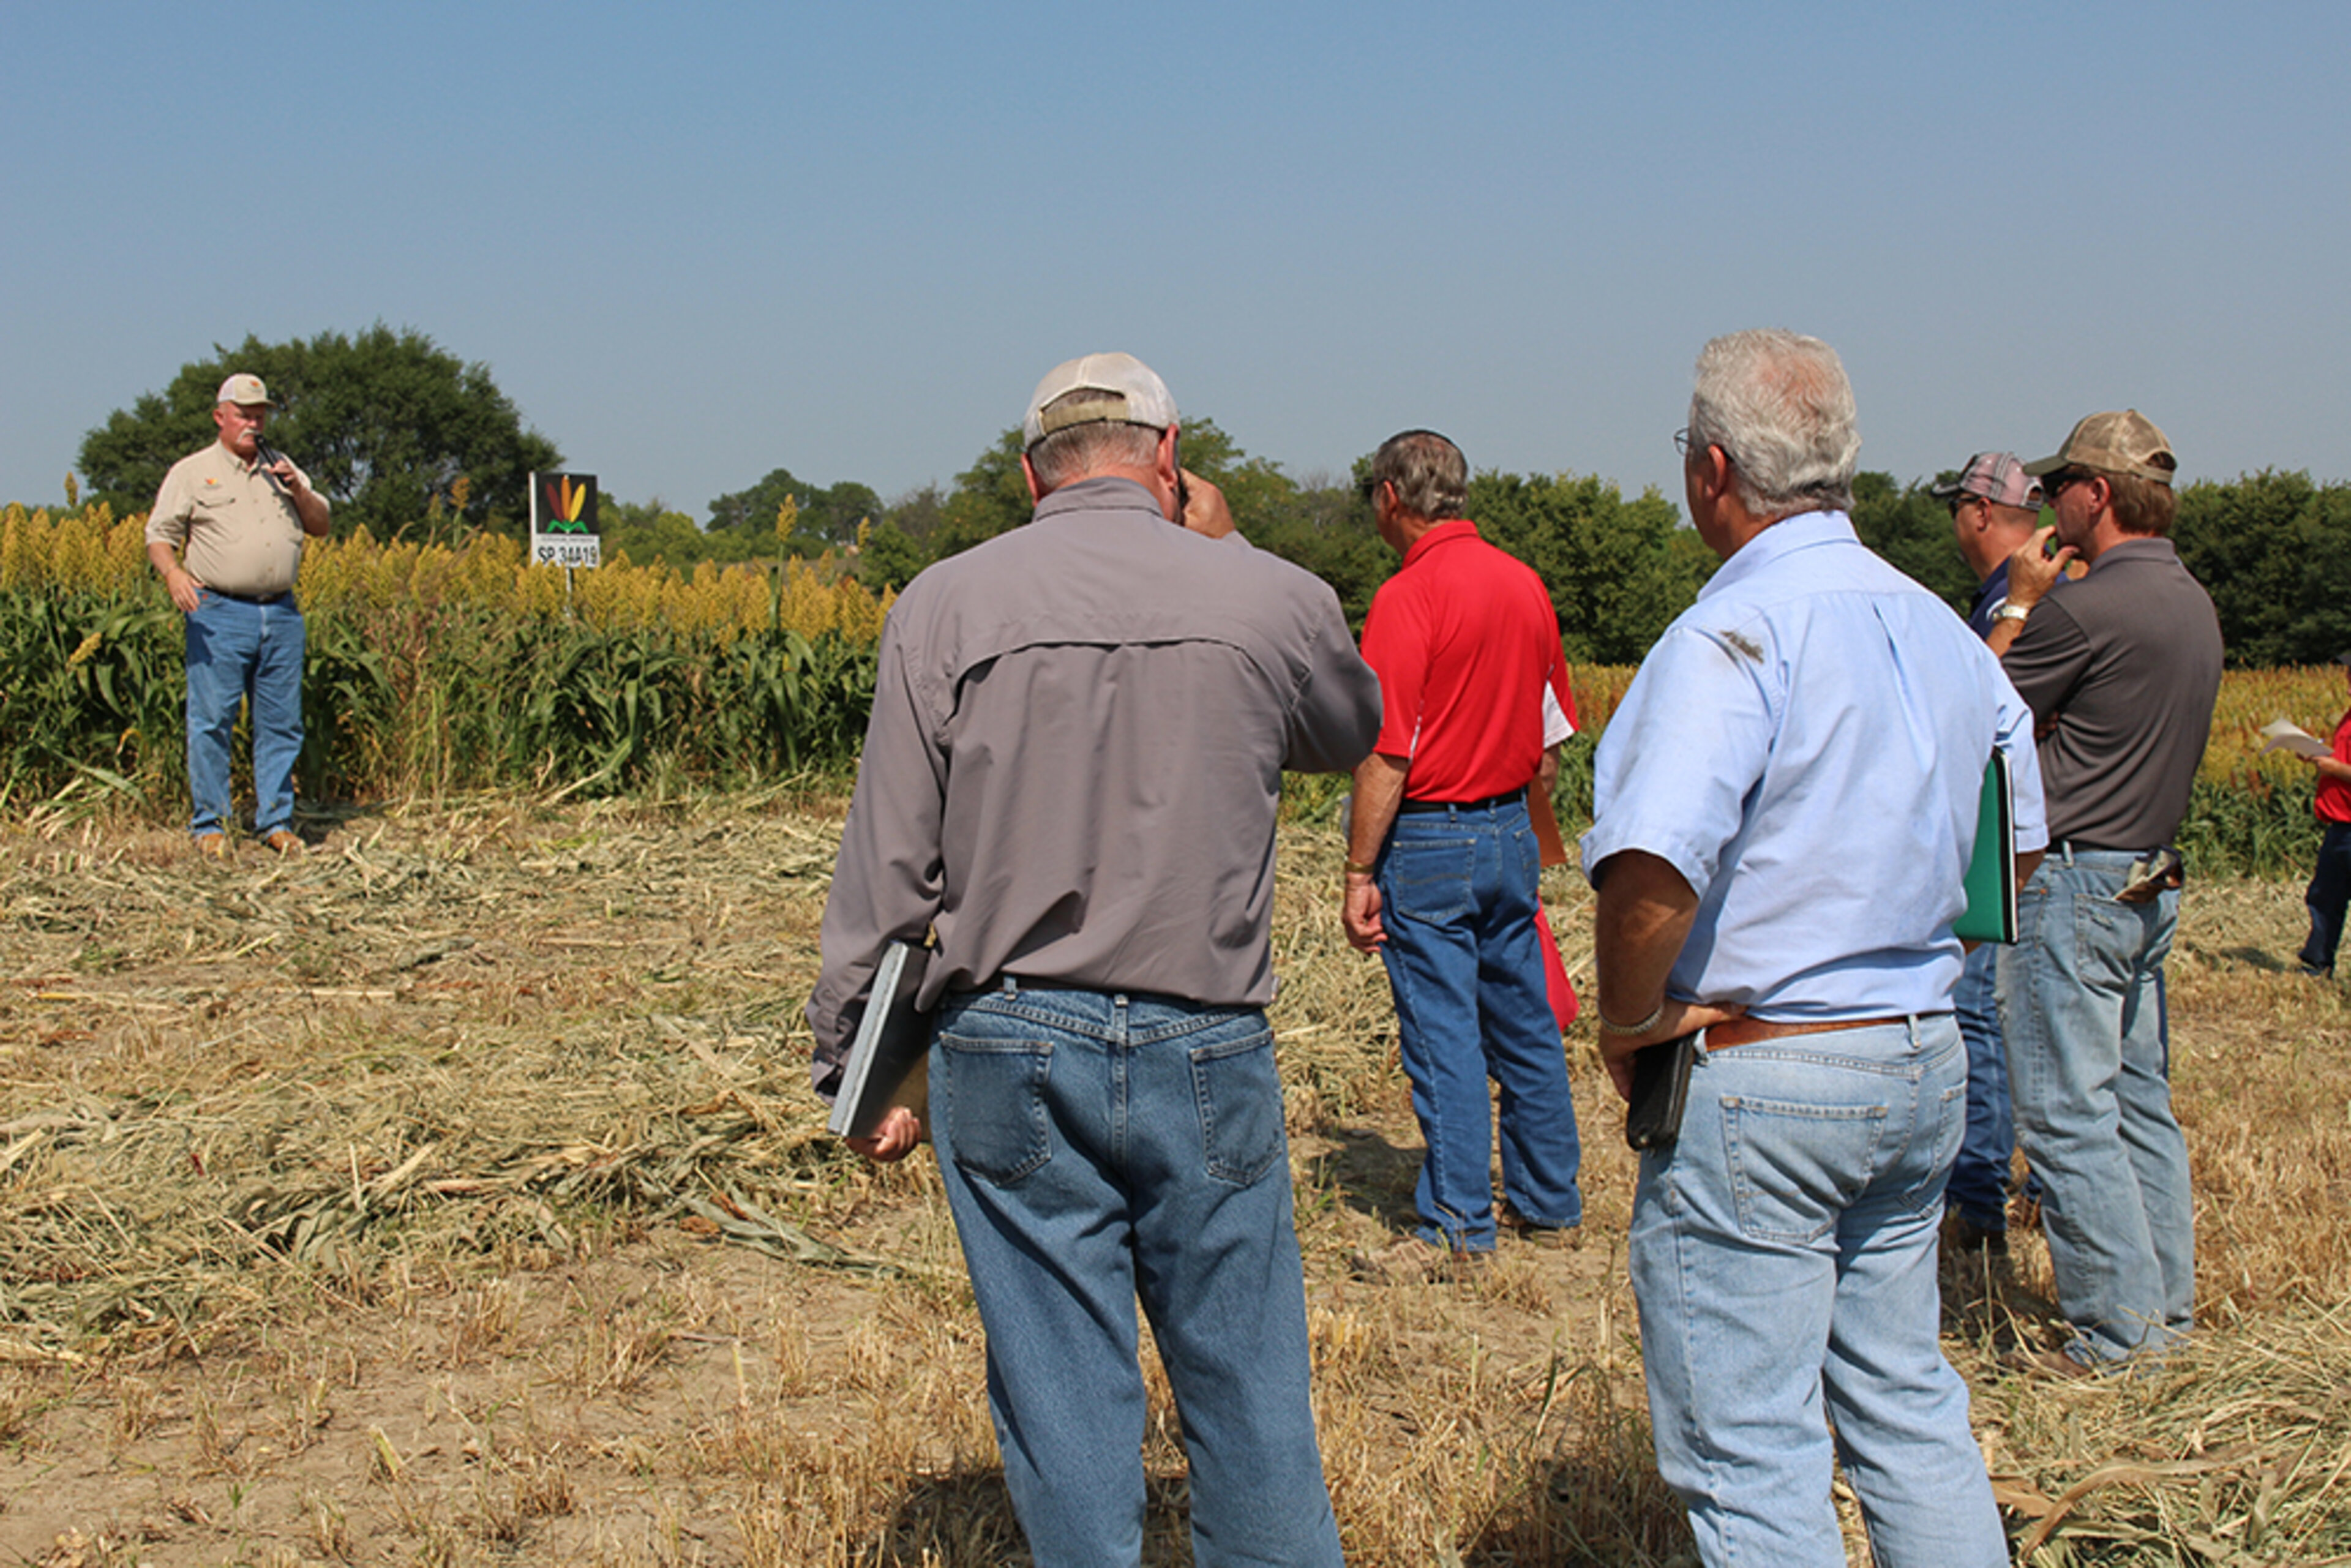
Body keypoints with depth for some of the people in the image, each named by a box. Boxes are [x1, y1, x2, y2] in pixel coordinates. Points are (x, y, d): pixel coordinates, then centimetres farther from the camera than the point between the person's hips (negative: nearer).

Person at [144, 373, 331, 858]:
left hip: (281, 613, 4)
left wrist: (298, 490, 0)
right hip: (220, 612, -4)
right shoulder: (191, 473, 6)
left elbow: (320, 526, 18)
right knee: (212, 720, -5)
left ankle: (276, 821, 13)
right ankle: (210, 825, 3)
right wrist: (172, 573, -17)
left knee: (281, 723, 5)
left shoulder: (282, 469, 19)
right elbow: (159, 535, 3)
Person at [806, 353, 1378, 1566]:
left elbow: (886, 869, -3)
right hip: (1207, 1056, 1)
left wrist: (858, 1074, 7)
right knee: (1248, 1393, 13)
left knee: (1062, 1399, 9)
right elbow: (1348, 736, 21)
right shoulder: (1271, 599, -2)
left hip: (1009, 1054, 0)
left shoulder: (944, 607, -3)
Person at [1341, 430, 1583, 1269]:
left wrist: (1361, 872, -14)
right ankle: (1549, 1197, 26)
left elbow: (1386, 756, -19)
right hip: (1512, 831, 7)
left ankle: (1456, 1224, 4)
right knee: (1525, 1022, 16)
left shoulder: (1409, 596, -16)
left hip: (1430, 838, -7)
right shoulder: (1525, 583, 7)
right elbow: (1550, 731, 14)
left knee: (1444, 1034, -2)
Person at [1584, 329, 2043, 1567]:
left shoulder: (1732, 635, -19)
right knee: (1906, 1404, 21)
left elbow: (1652, 871, -32)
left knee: (1748, 1458, 3)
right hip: (1924, 1067, 8)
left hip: (1756, 1087, -8)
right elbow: (2017, 840, 19)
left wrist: (1629, 1019, -15)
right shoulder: (1940, 629, 7)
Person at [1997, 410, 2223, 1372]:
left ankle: (2119, 1329, -2)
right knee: (2141, 1102, 15)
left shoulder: (2087, 607, -19)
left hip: (2073, 885, -9)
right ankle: (2169, 1307, 21)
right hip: (2151, 879, 10)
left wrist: (2020, 602, -1)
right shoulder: (2194, 604, 11)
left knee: (2067, 1114, -4)